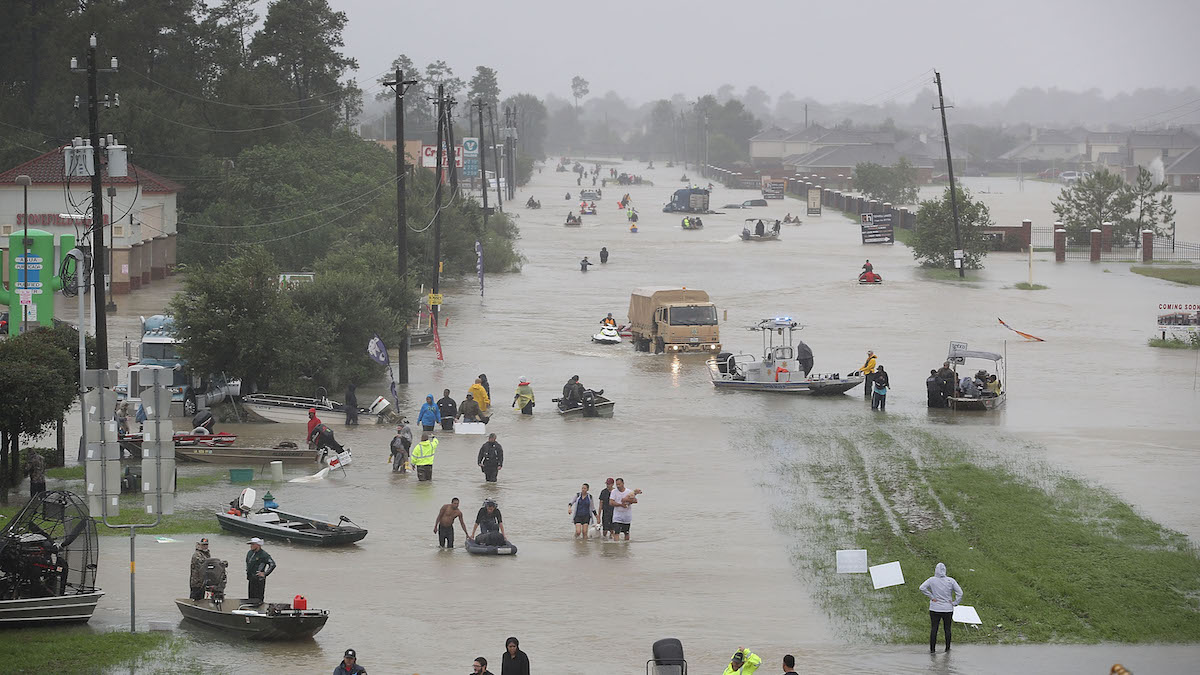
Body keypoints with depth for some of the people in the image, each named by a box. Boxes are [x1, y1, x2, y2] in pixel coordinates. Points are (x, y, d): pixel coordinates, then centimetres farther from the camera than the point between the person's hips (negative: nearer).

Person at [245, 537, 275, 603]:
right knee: (251, 597, 13)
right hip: (251, 579, 8)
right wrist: (247, 571, 22)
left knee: (258, 598, -8)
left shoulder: (264, 555, -13)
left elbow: (272, 565, -15)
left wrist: (265, 574, -16)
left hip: (259, 579, -8)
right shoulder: (250, 553, 11)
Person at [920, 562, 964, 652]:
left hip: (935, 609, 0)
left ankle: (932, 648, 8)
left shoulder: (932, 580, -7)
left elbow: (922, 588, -17)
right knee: (947, 629, 11)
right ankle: (947, 648, 15)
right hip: (948, 609, 0)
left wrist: (931, 597, -11)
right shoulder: (950, 581, -6)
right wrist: (955, 603, -1)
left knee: (934, 629, 6)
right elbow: (960, 592, -9)